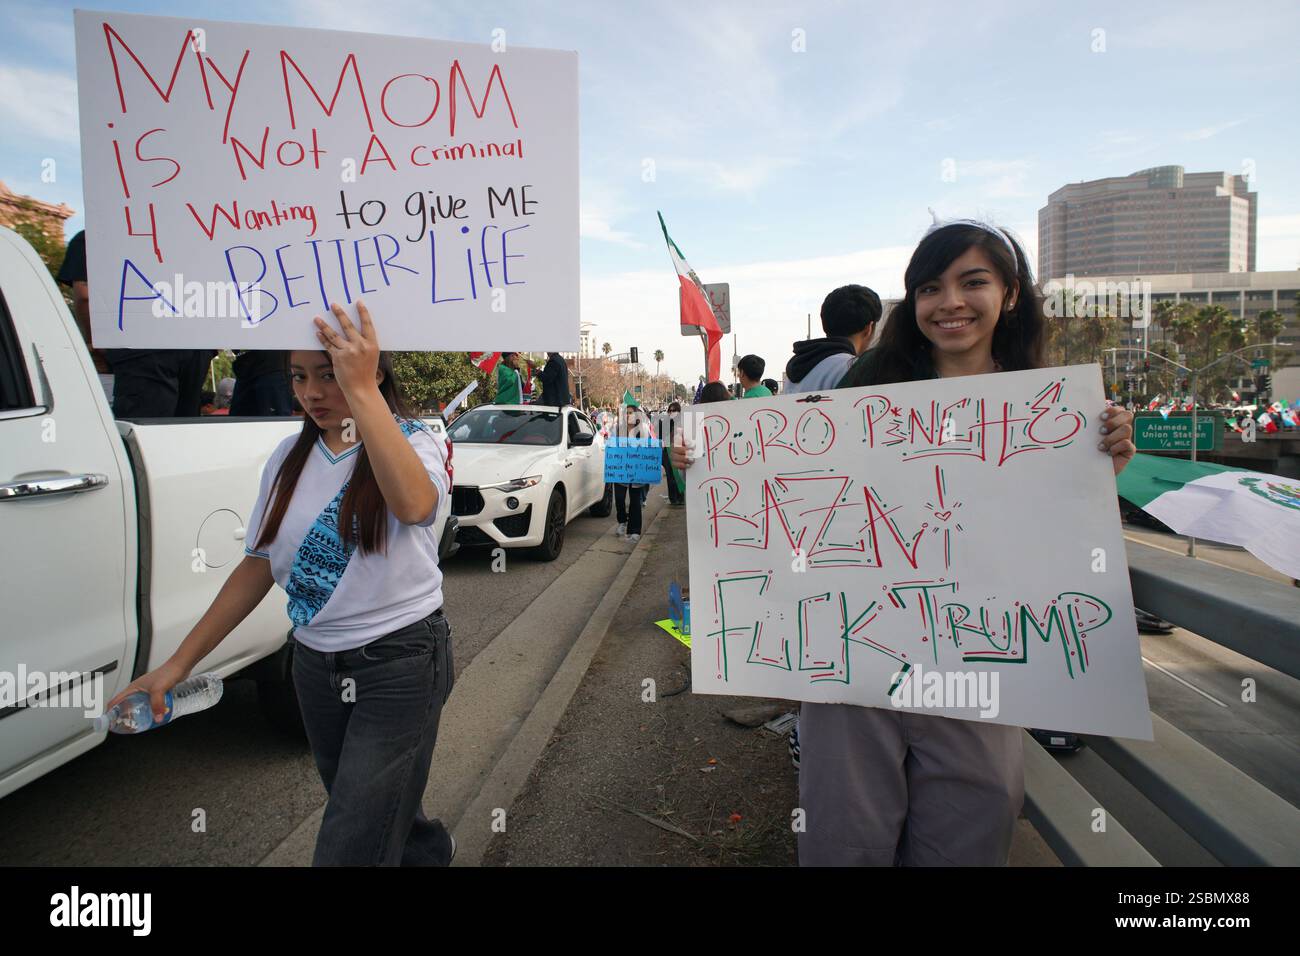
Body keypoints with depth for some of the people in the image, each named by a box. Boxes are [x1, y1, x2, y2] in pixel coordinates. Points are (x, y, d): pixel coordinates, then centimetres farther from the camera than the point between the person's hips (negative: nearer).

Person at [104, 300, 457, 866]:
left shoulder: (414, 442, -12)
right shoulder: (291, 457, 2)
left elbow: (414, 505, -37)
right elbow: (260, 564, 7)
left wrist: (362, 391, -37)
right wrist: (181, 661, 4)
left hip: (400, 661, -5)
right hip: (315, 664, 6)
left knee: (350, 848, -6)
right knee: (374, 816, 23)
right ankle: (430, 849, 51)